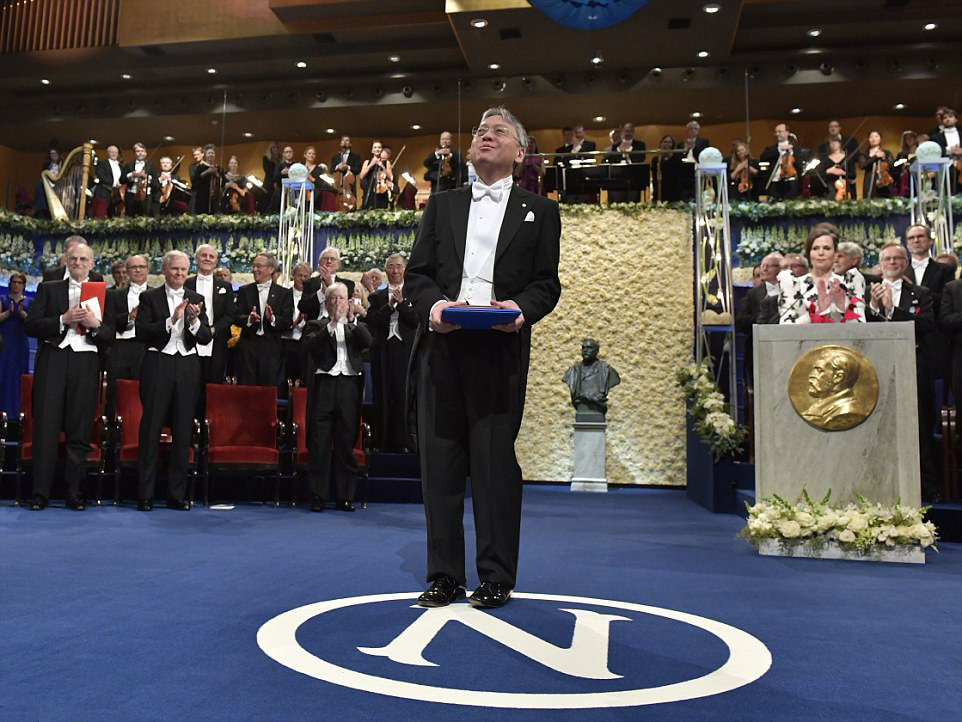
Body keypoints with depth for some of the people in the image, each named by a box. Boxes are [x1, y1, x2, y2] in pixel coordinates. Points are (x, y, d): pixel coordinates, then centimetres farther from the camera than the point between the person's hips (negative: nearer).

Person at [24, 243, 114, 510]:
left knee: (80, 431, -1)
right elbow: (30, 325, 3)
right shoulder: (48, 289, 15)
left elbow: (111, 336, 9)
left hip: (86, 363, 0)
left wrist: (94, 324, -11)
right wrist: (63, 319, -10)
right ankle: (40, 493, 3)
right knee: (46, 427, -2)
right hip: (53, 360, 0)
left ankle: (74, 493, 6)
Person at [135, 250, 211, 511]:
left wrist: (195, 321, -15)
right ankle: (145, 495, 7)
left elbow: (206, 338, 4)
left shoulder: (196, 299, 11)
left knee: (183, 431, 5)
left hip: (187, 367, 3)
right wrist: (171, 320, -17)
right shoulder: (150, 297, 3)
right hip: (158, 365, -3)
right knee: (151, 429, 0)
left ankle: (177, 494, 12)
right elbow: (142, 333, -8)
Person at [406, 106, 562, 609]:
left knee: (496, 463, -2)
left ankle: (496, 577, 10)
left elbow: (547, 284, 7)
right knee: (440, 461, 4)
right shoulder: (442, 205, 20)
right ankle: (444, 576, 14)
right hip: (442, 346, 3)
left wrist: (522, 308, -14)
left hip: (500, 349, -2)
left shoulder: (539, 211, 14)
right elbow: (416, 274, 12)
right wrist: (433, 303, -9)